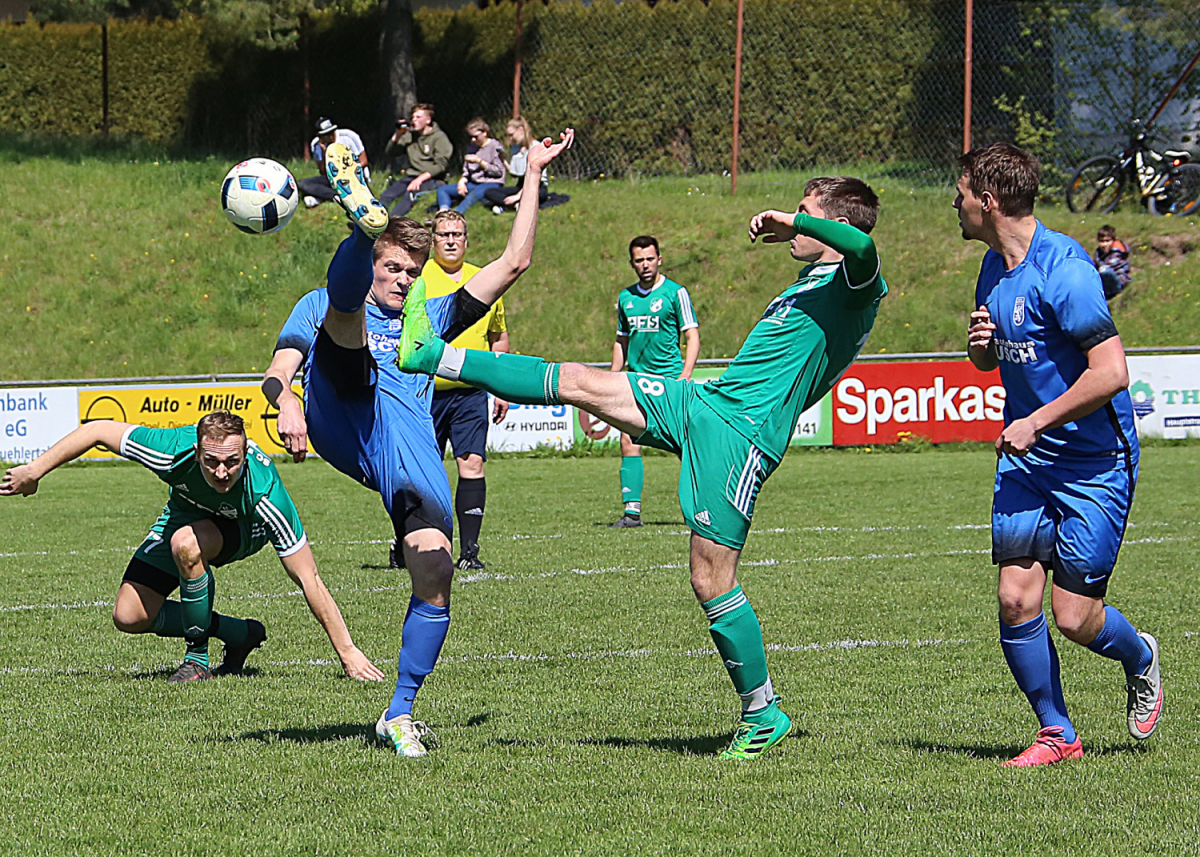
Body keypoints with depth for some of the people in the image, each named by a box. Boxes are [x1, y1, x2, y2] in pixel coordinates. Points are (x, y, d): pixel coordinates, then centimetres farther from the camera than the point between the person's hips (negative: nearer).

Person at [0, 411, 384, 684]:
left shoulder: (266, 497, -41)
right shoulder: (173, 452, -38)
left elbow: (309, 580, -37)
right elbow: (98, 430, -22)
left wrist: (347, 651, -37)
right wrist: (35, 470, -16)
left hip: (244, 530, -3)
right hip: (185, 515, 3)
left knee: (187, 542, -37)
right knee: (129, 616, -10)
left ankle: (198, 655, -17)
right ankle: (239, 634, 7)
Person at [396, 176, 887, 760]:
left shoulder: (854, 285, -7)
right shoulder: (807, 283, 23)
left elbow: (862, 245, -32)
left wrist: (792, 221, -20)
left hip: (741, 432, -9)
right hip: (699, 403, 9)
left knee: (711, 580, -11)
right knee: (577, 382, 6)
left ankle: (763, 715, 2)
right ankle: (429, 356, 11)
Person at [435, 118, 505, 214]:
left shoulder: (494, 146, -2)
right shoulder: (471, 148, 19)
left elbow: (499, 171, -8)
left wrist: (479, 161, -11)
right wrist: (462, 181, -1)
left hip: (491, 183, -8)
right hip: (473, 184, 8)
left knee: (474, 193, -41)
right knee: (442, 189, -7)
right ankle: (443, 212, -37)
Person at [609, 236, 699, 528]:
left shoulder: (675, 293, -2)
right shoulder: (626, 297, 14)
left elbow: (692, 338, -3)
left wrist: (685, 376, -15)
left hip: (669, 379, -5)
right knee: (628, 442, -6)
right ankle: (632, 510, -5)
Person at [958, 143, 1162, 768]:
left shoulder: (1063, 270, -20)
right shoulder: (994, 267, 9)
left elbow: (1111, 372, -24)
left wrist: (1036, 422, -18)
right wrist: (980, 343, -1)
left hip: (1095, 464, -7)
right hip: (1026, 460, 7)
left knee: (1075, 618, -7)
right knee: (1016, 600, -6)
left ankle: (1139, 658, 26)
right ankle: (1056, 734, 9)